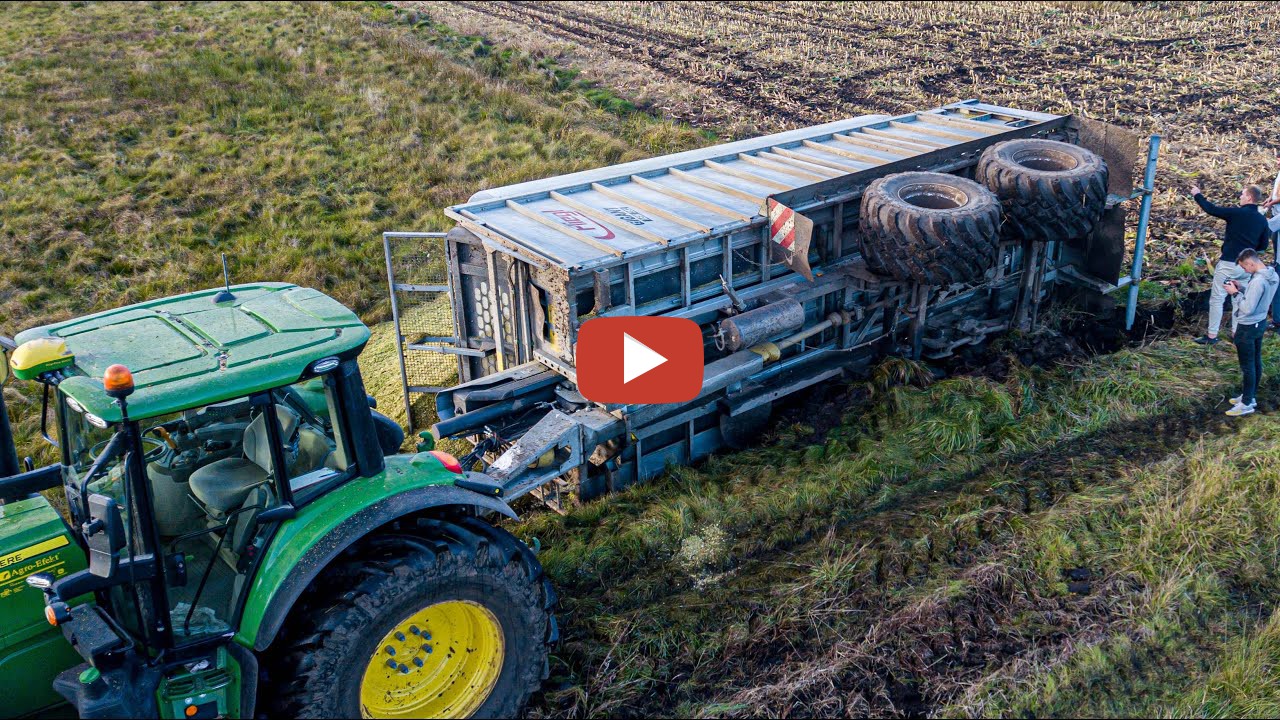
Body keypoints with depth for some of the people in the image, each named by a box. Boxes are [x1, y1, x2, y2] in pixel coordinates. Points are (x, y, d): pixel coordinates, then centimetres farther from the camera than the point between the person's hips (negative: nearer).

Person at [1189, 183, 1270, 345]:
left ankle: (1212, 335, 3)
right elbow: (1263, 245, 12)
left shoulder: (1236, 213, -12)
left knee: (1217, 299, 2)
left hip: (1228, 264, -5)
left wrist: (1197, 195, 7)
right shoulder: (1262, 220, 5)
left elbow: (1211, 209, -7)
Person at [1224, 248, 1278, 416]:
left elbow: (1248, 308, -27)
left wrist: (1235, 293, -17)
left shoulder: (1258, 281, -30)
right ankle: (1251, 396, 33)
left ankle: (1247, 404, 12)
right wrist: (1242, 288, 2)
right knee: (1256, 361, 19)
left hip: (1247, 328, -9)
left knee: (1247, 366, 2)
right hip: (1260, 324, 9)